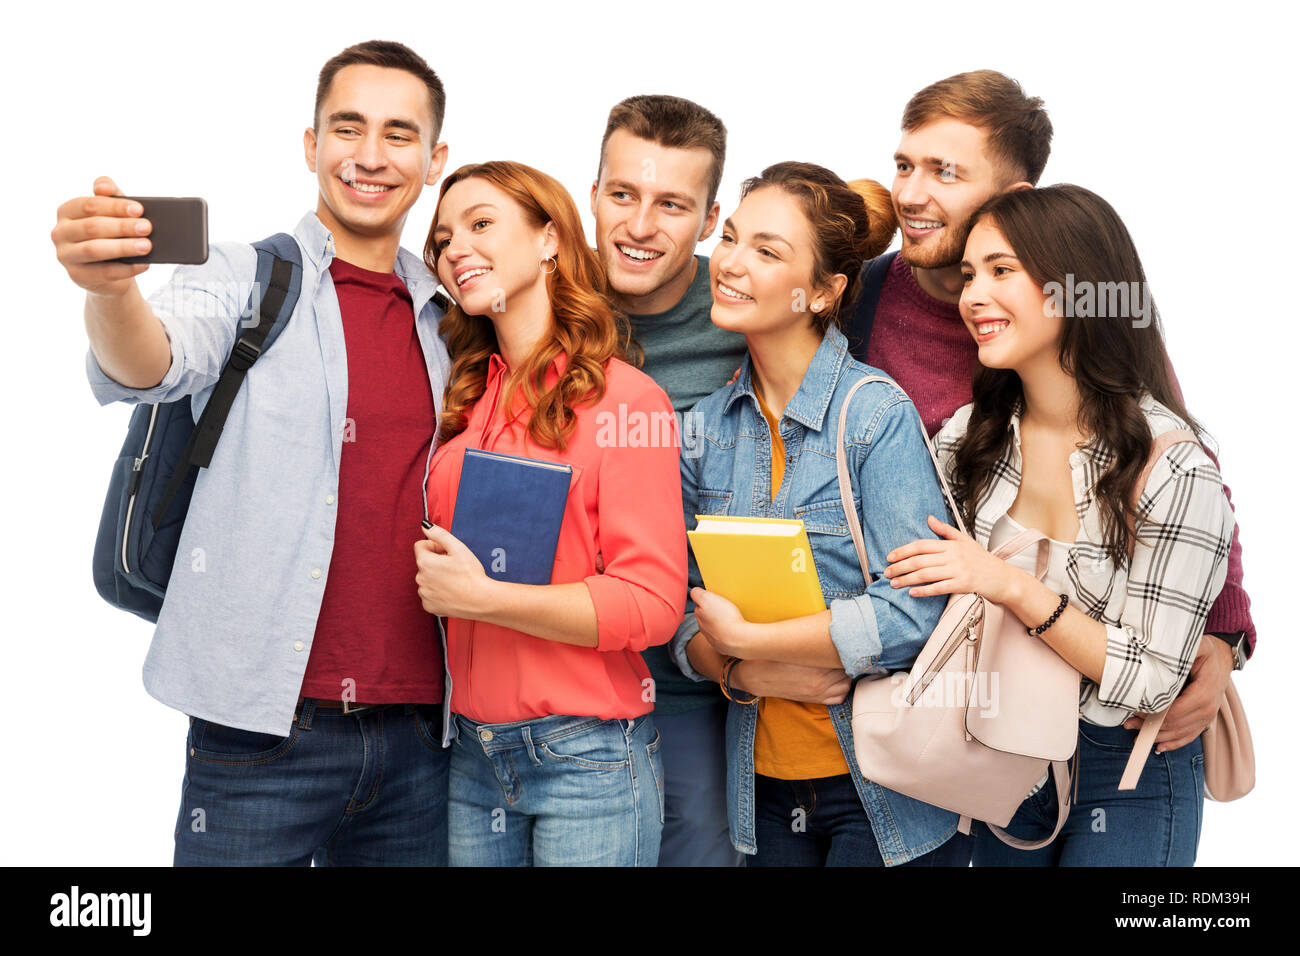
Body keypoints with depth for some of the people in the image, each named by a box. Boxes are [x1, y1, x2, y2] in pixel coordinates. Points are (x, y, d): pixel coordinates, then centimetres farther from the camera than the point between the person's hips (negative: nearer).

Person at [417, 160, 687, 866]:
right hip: (472, 751, 5)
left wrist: (480, 596, -18)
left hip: (586, 755, -5)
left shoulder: (625, 399, -8)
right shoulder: (464, 399, 9)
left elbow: (653, 603, -15)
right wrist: (426, 566, -1)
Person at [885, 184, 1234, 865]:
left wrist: (1015, 588, -29)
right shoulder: (967, 438, -6)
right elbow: (927, 600, 6)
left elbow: (1152, 683, -20)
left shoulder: (1174, 470, -21)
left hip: (1126, 776, -4)